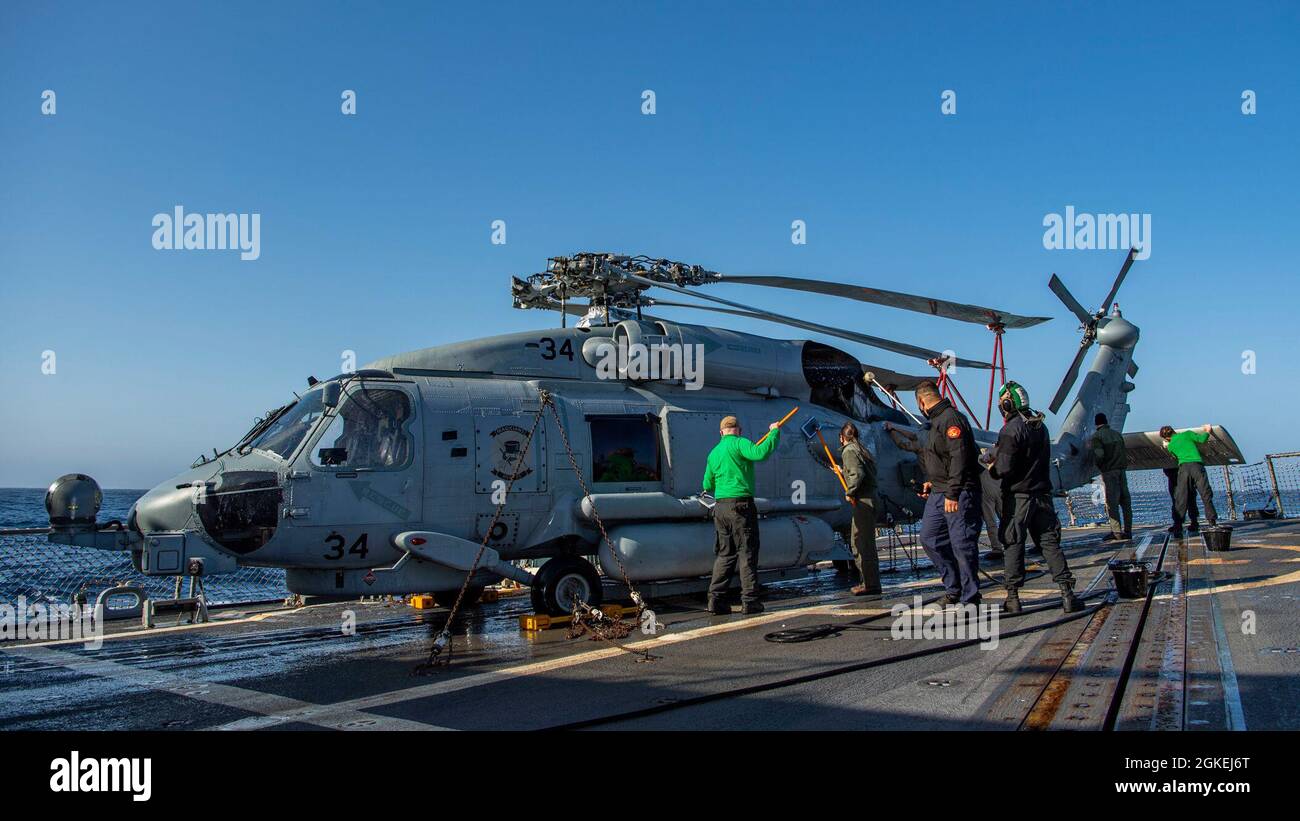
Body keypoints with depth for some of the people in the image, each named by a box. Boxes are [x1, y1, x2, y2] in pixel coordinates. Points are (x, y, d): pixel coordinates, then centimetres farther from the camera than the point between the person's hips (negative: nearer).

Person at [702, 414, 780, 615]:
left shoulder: (713, 453, 16)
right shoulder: (739, 443, -4)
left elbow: (707, 484, 21)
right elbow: (760, 453, -22)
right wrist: (774, 432, -10)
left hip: (720, 507, 6)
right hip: (741, 505, -6)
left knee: (725, 554, 12)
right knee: (747, 553, -1)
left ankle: (716, 599, 7)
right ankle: (749, 601, -1)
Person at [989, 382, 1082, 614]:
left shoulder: (1011, 429, -14)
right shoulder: (1040, 426, 11)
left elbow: (1005, 468, -18)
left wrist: (992, 469, 3)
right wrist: (999, 452, 17)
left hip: (1018, 495, -6)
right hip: (1043, 494, 6)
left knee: (1013, 545, 2)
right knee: (1050, 543, 8)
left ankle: (1012, 597, 5)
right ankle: (1067, 593, 1)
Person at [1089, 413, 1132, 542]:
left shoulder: (1097, 436, -5)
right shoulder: (1117, 433, 15)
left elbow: (1099, 455, -16)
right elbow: (1125, 452, 13)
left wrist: (1099, 465, 2)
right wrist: (1124, 466, 16)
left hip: (1108, 471, -6)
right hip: (1122, 469, 6)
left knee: (1111, 502, -5)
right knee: (1125, 501, 7)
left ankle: (1117, 532, -9)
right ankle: (1128, 531, 8)